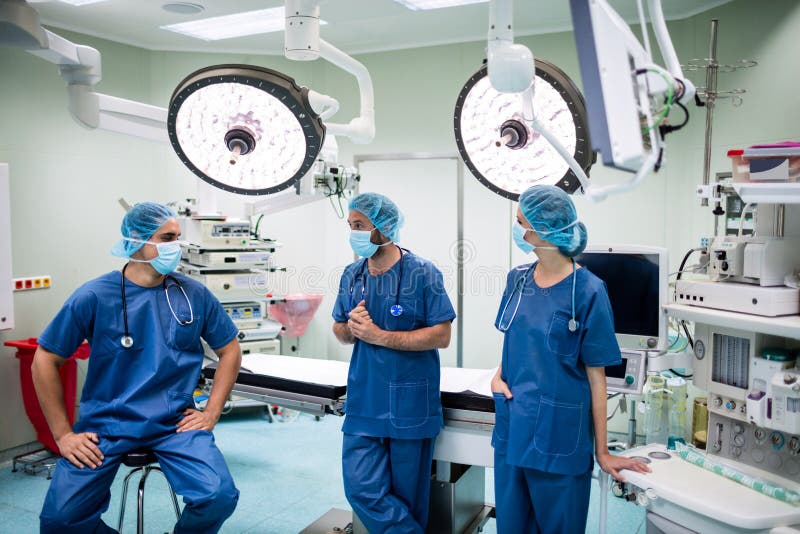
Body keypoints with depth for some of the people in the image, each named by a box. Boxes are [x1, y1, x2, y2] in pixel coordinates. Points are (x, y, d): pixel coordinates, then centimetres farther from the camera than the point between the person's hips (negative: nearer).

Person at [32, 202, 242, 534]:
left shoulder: (195, 295, 0)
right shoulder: (94, 296, -5)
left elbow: (230, 351, 10)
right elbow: (46, 360, 2)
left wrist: (211, 413, 2)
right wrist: (63, 434, -1)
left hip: (175, 422, 1)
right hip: (106, 423, 0)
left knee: (219, 498, -20)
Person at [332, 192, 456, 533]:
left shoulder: (423, 273, -10)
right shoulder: (352, 275, 6)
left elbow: (441, 336, -13)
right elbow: (340, 331, 15)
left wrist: (380, 336, -18)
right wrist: (351, 327, -9)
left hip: (411, 403, -4)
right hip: (363, 403, 5)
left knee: (408, 493, 8)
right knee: (361, 488, 0)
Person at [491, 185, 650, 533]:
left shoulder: (587, 291, -12)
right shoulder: (518, 279, 3)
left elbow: (596, 377, -8)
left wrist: (602, 451, -5)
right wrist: (499, 375, -3)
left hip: (558, 434, -5)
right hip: (512, 427, 5)